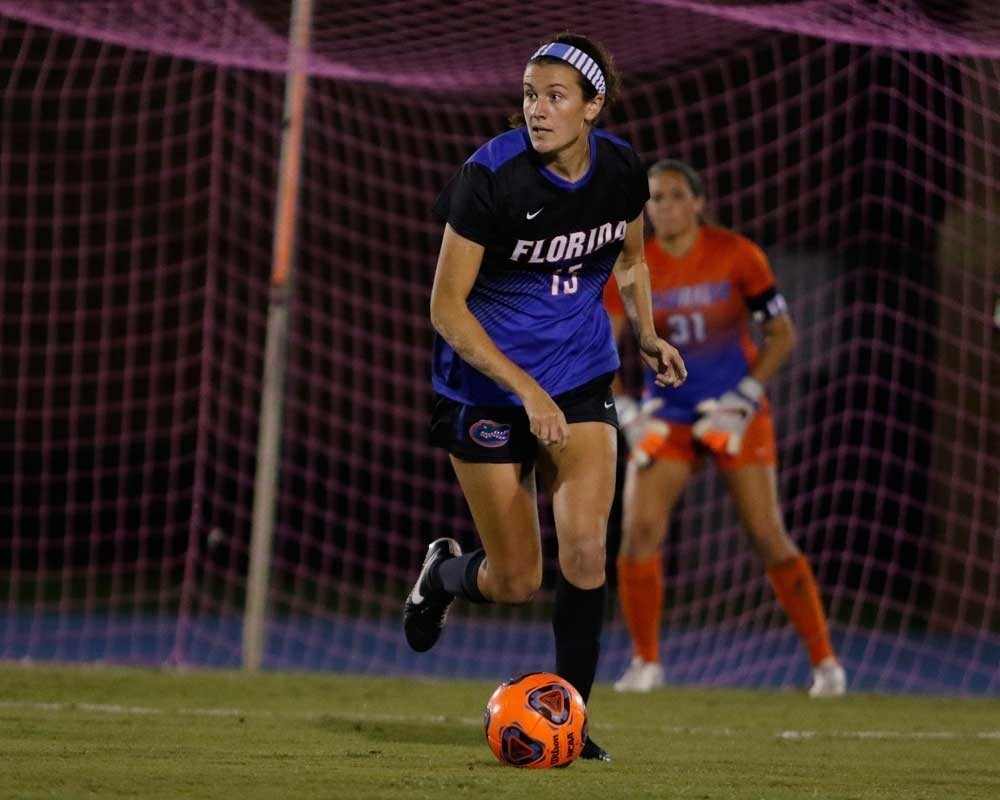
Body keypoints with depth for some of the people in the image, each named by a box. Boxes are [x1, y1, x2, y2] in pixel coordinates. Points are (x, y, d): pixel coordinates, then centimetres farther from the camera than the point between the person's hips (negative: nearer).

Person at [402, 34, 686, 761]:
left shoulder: (621, 170, -7)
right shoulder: (491, 176, -21)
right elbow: (447, 306, -18)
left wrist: (647, 334, -2)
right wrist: (527, 392, -24)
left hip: (582, 379, 3)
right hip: (487, 389, -3)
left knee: (584, 547, -14)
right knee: (516, 582, 2)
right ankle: (446, 572, 39)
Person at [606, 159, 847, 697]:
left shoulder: (737, 256, -9)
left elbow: (782, 336, -4)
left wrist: (743, 398, -13)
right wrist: (625, 411, -13)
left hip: (736, 414, -2)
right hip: (667, 418, 2)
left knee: (767, 536, -8)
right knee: (639, 531, -13)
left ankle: (824, 661, 3)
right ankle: (645, 662, 1)